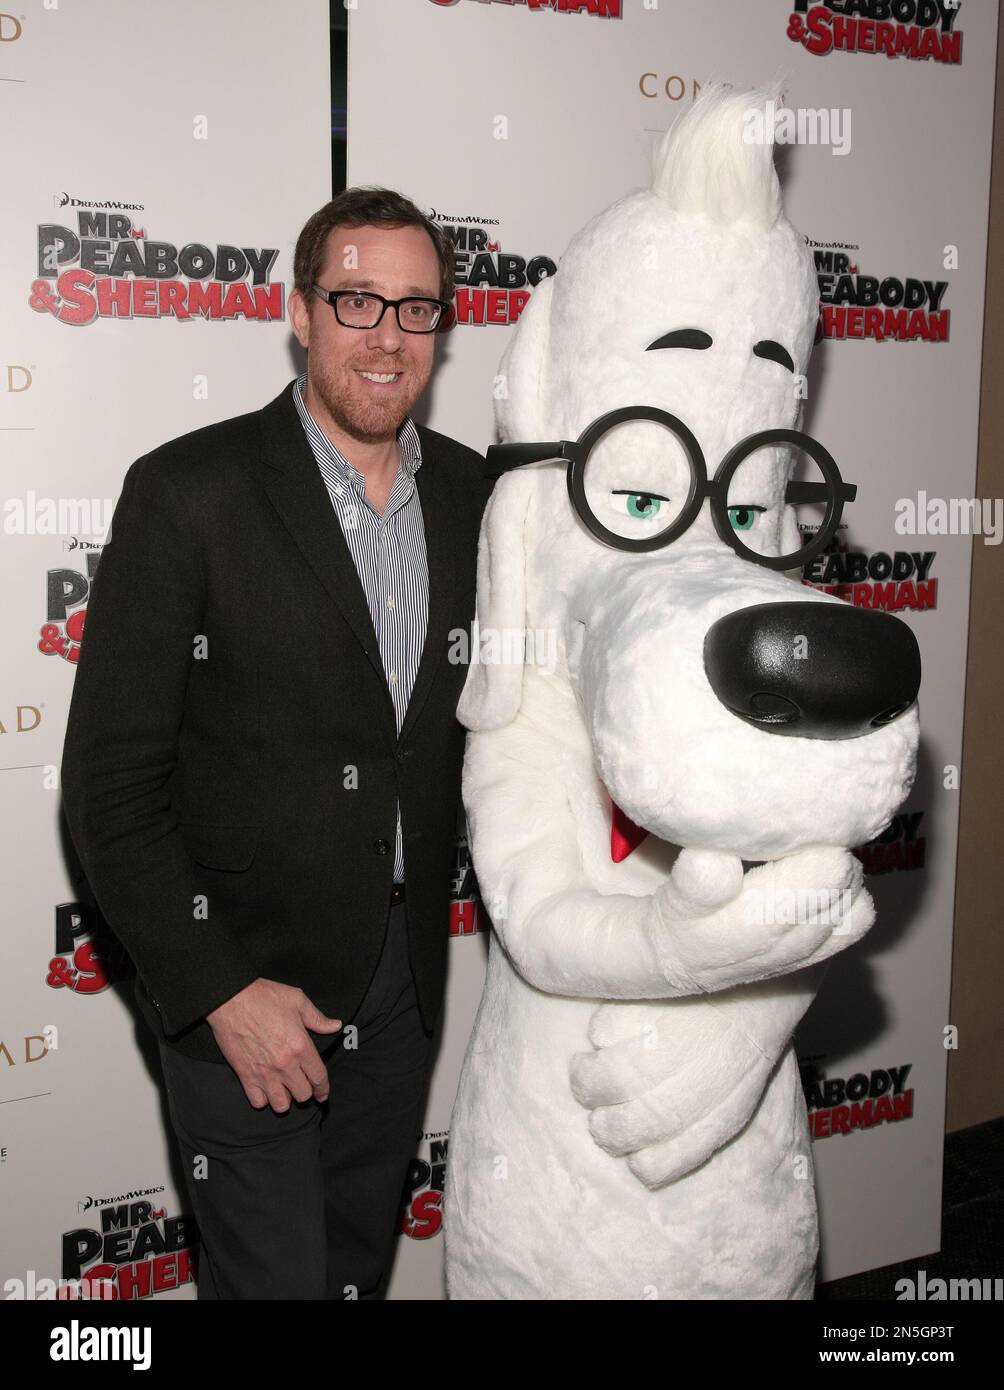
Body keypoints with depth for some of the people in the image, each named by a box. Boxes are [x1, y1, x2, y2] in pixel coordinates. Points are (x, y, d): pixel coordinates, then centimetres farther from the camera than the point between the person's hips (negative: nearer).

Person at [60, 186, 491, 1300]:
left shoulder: (472, 492, 1)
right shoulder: (188, 494, -15)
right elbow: (108, 783, -14)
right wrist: (221, 991, -16)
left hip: (400, 971, 5)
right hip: (240, 978, -5)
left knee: (361, 1267, 21)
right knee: (272, 1273, 8)